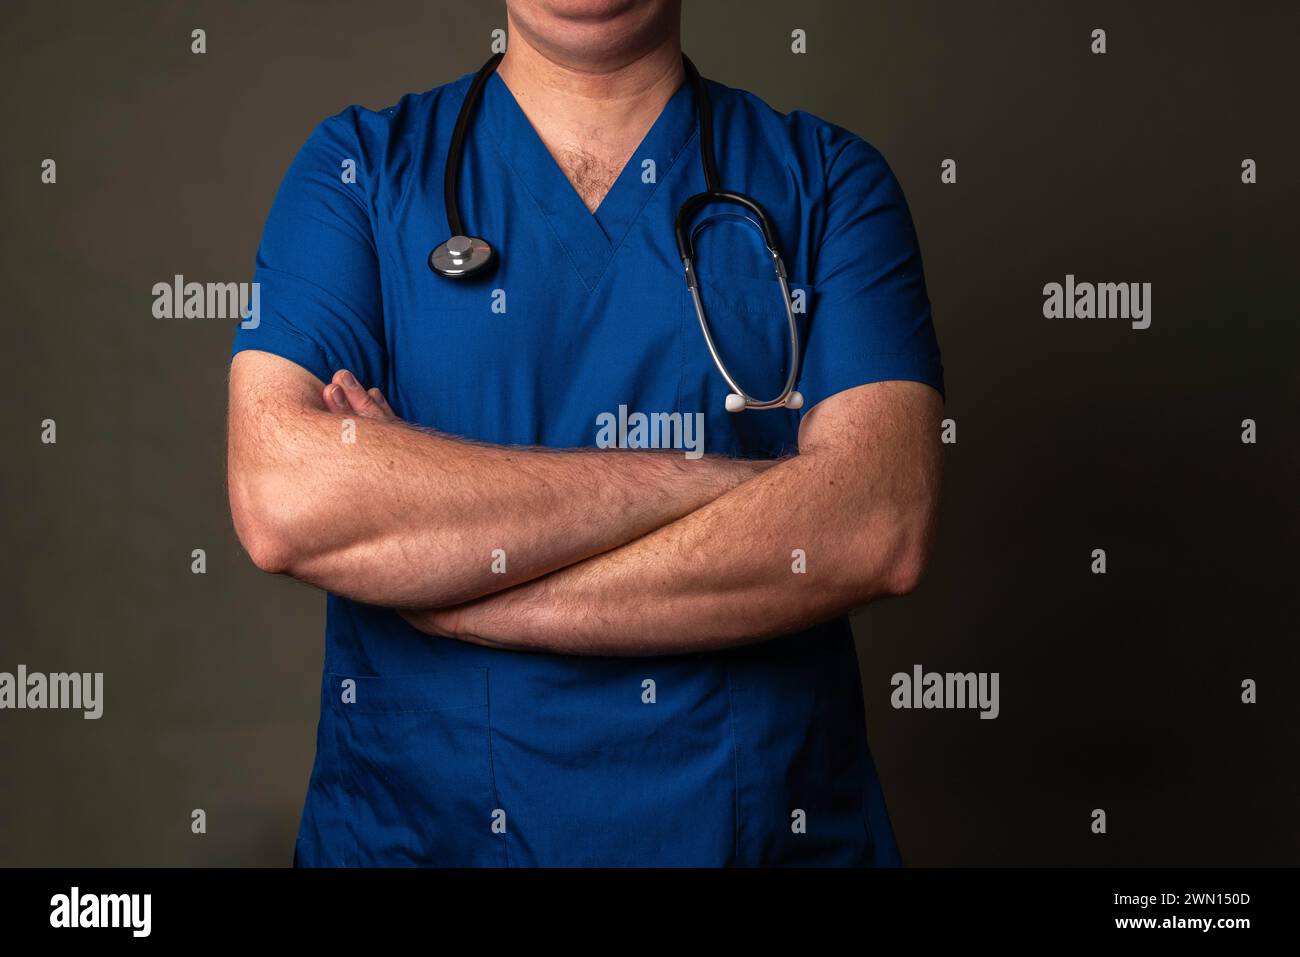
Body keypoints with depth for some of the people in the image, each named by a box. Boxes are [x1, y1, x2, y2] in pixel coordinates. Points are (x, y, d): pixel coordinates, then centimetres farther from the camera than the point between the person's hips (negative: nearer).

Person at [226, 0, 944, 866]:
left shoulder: (833, 181, -2)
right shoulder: (356, 169, -2)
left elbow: (881, 531, -18)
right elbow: (281, 502, -18)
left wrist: (444, 591, -18)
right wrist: (684, 484, -20)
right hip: (411, 826, 0)